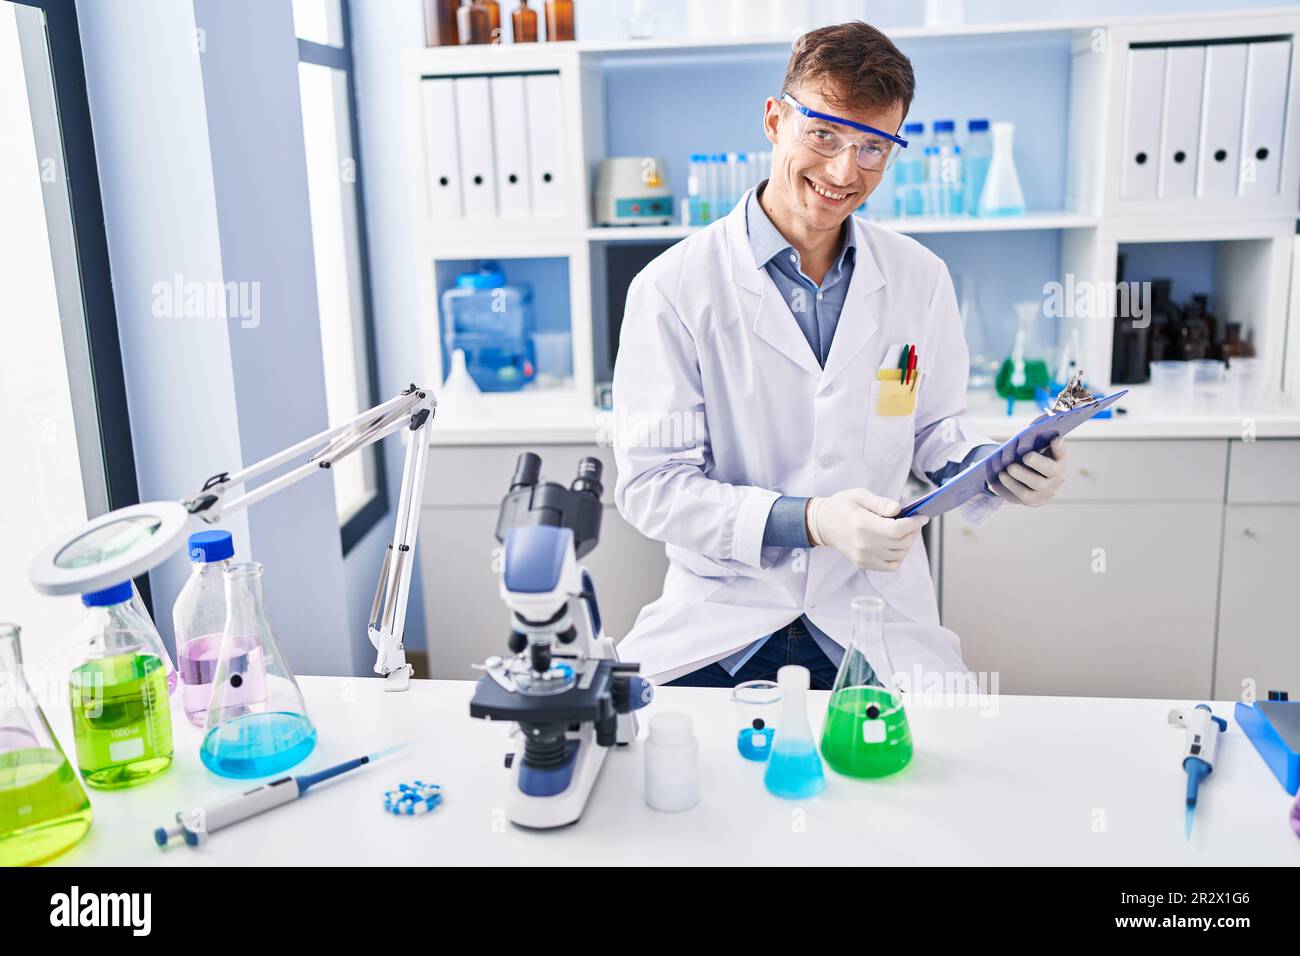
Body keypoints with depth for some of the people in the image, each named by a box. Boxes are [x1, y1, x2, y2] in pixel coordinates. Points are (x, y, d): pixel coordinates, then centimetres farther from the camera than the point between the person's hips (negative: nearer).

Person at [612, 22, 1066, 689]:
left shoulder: (920, 278, 5)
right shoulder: (674, 288, -8)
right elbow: (650, 485, -11)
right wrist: (809, 521, -24)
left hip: (878, 628, 3)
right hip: (718, 631, -2)